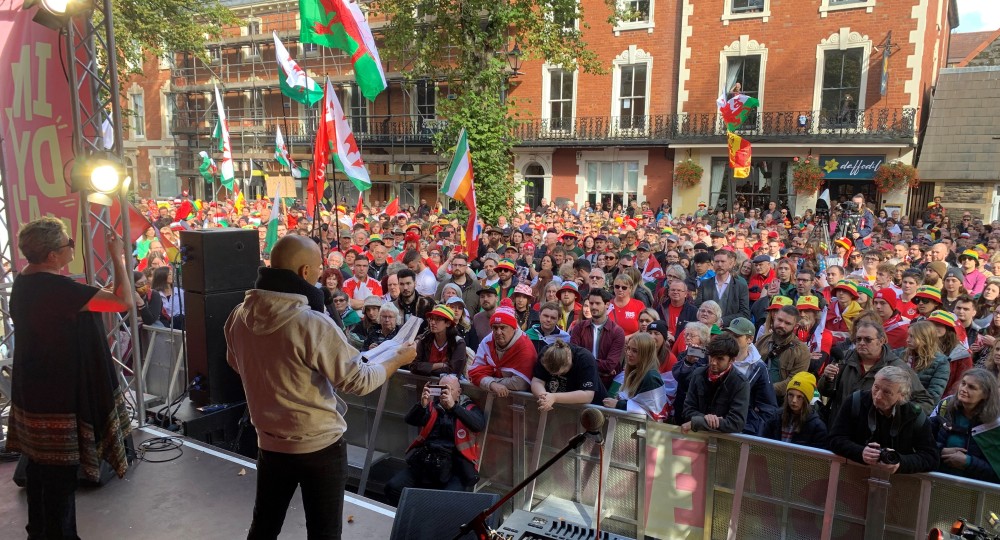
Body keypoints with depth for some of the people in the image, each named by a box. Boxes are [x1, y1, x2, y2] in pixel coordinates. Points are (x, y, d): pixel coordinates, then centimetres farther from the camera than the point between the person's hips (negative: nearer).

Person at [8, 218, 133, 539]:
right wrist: (117, 257, -17)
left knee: (40, 466, 22)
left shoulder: (23, 282, 5)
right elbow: (123, 301, -26)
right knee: (61, 474, 4)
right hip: (58, 399, -10)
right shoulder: (57, 288, -24)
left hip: (31, 394, 10)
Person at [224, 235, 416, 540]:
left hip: (270, 442, 6)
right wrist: (399, 359, -4)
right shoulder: (313, 323, -27)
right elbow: (359, 381, -20)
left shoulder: (238, 317, -8)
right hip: (320, 445, -5)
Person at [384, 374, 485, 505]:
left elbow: (479, 425, -14)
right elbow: (410, 420, -1)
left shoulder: (469, 408, 8)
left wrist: (453, 406, -25)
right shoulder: (432, 405, 13)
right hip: (424, 462, 3)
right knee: (393, 487, -14)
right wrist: (422, 405, -22)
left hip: (455, 468, -3)